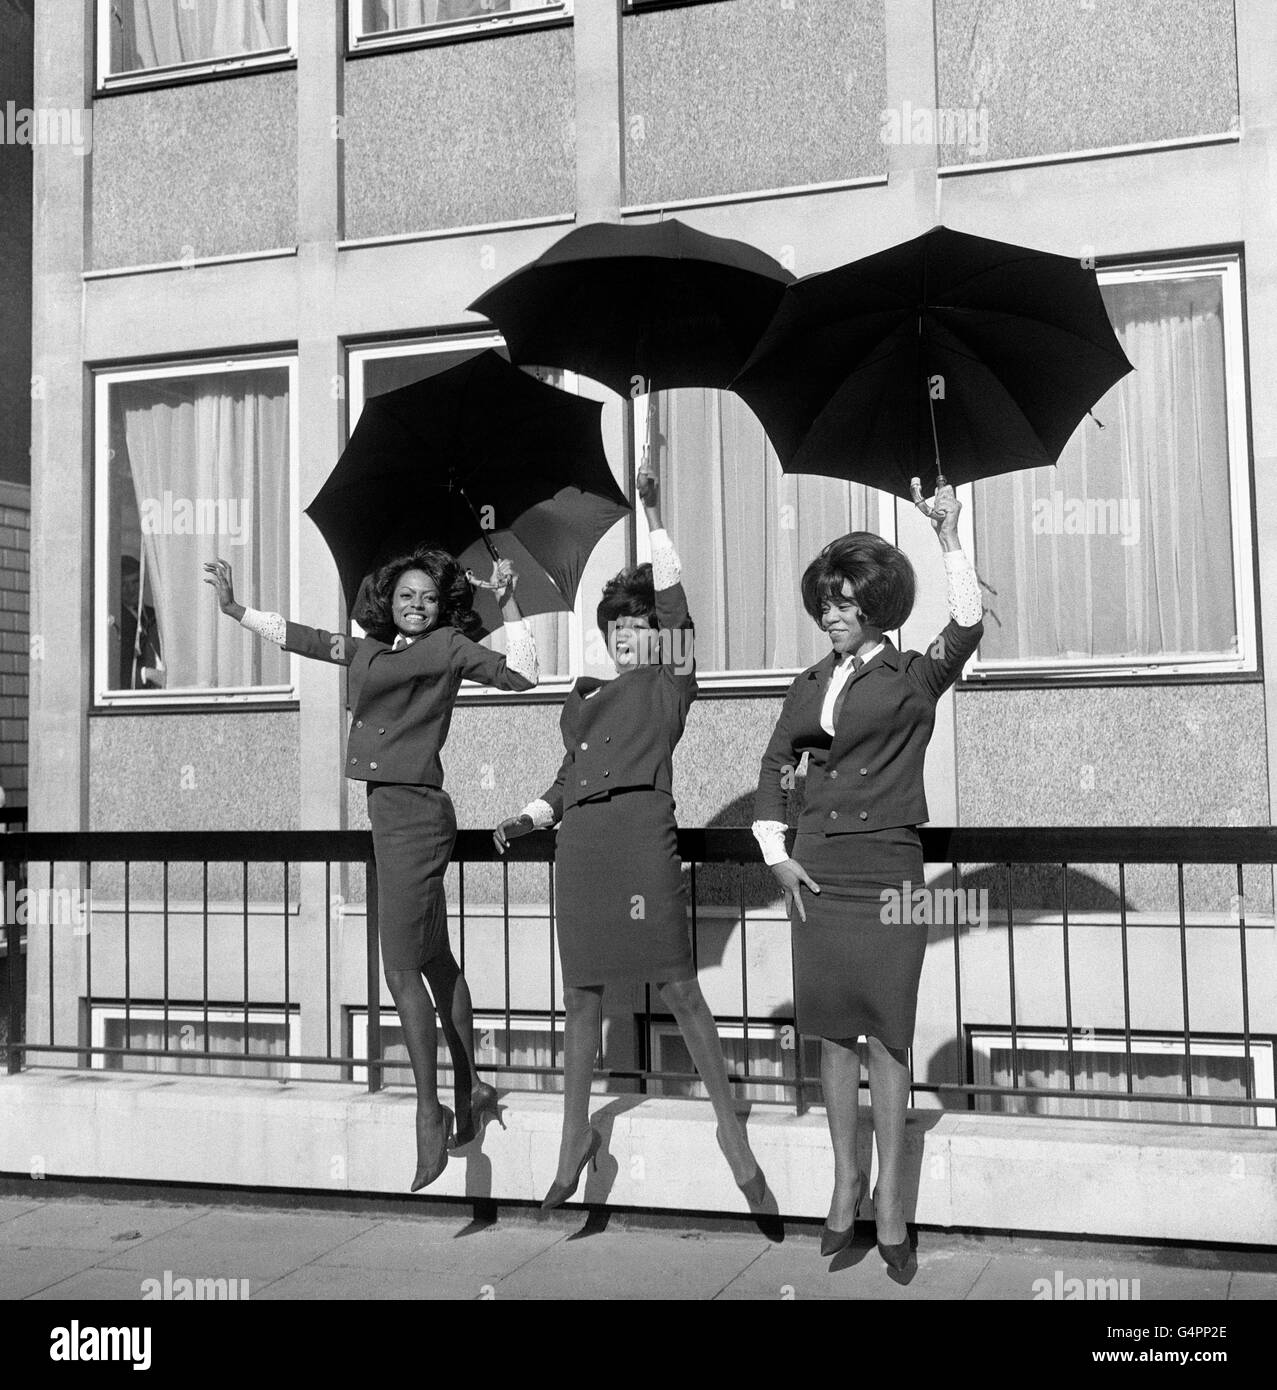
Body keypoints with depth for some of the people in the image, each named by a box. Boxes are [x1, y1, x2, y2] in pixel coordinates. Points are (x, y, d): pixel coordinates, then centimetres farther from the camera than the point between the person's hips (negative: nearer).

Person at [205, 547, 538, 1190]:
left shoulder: (449, 646, -2)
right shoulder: (372, 649, 17)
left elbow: (522, 675, -6)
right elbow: (304, 638, 26)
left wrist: (508, 605, -12)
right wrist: (236, 610, 30)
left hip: (414, 811, -8)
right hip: (390, 811, 8)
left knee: (401, 969, -9)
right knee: (435, 961, 16)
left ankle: (429, 1111, 0)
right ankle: (470, 1088, 28)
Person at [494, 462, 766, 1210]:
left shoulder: (671, 686, 6)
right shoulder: (585, 698, 21)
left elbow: (673, 603, -4)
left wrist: (655, 517, -8)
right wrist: (525, 818, 11)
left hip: (642, 833, -5)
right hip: (582, 841, 6)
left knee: (678, 986, -6)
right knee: (582, 992, 9)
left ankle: (731, 1125, 4)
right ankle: (576, 1134, 18)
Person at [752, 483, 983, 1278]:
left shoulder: (914, 677, 1)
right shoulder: (811, 685, 12)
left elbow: (967, 629, -19)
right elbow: (775, 769, 18)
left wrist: (950, 539, -26)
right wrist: (775, 854, 8)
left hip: (888, 872, -4)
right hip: (818, 874, 4)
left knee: (886, 1035, -2)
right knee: (835, 1032, 9)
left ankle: (891, 1193, 8)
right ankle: (847, 1177, 20)